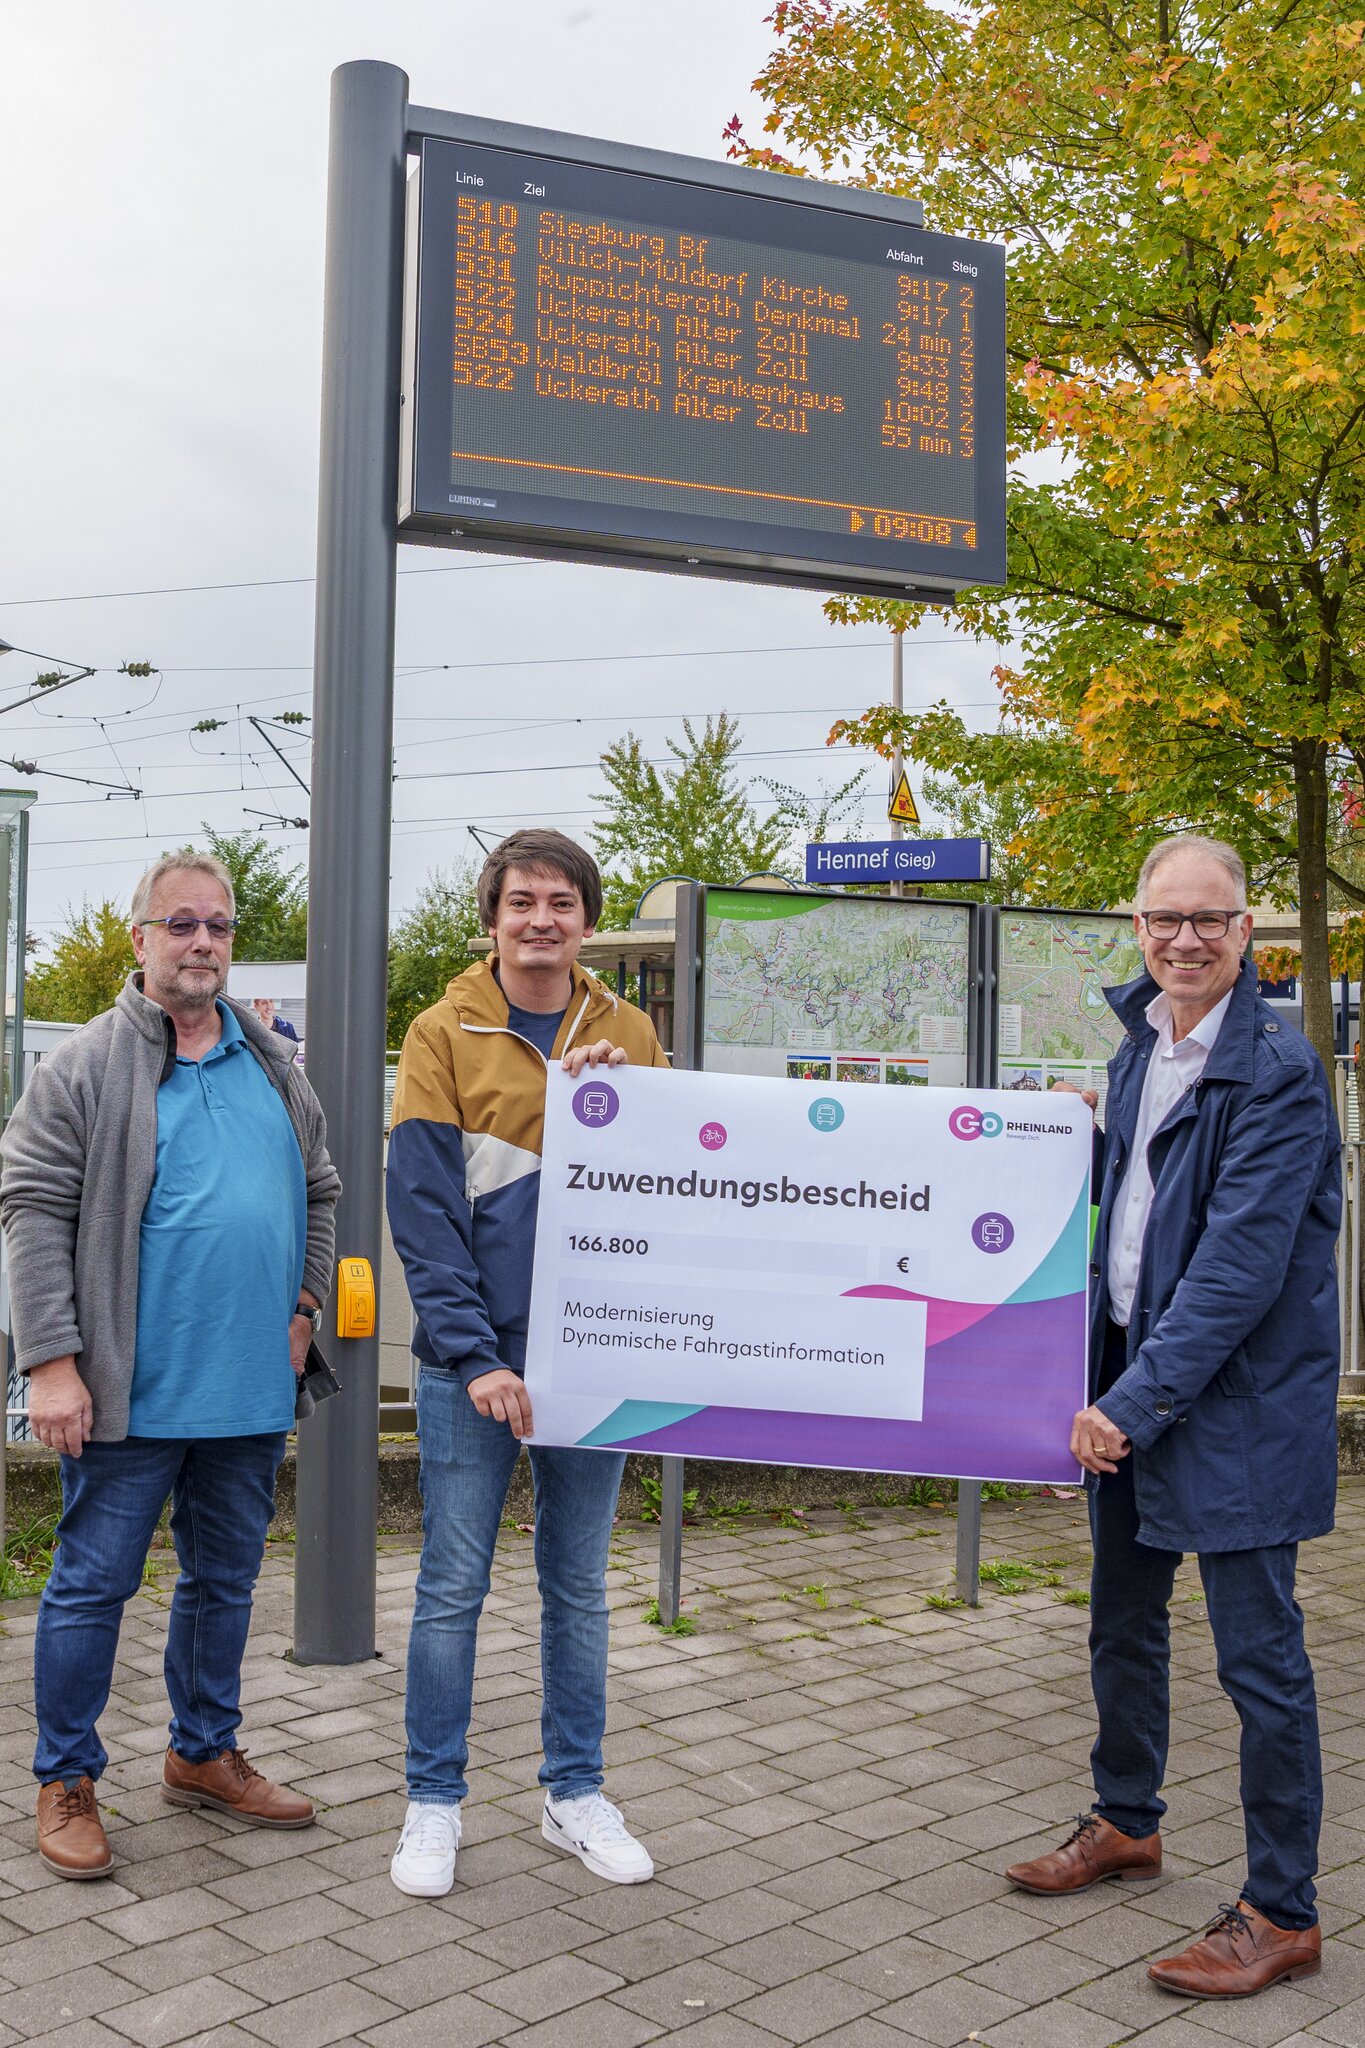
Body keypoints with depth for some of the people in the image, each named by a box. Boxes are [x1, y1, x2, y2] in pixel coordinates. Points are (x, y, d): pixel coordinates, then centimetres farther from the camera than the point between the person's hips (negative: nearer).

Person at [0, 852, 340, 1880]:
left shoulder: (275, 1066, 10)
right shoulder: (85, 1066, -6)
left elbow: (319, 1191, 20)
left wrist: (304, 1305, 10)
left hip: (252, 1391, 5)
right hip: (130, 1393, -5)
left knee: (226, 1580, 17)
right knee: (94, 1584, 5)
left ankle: (204, 1753, 34)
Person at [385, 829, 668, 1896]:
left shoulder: (629, 1034, 6)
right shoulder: (444, 1033, -3)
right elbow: (423, 1206, -8)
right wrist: (473, 1355, -15)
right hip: (475, 1358, -2)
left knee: (579, 1585, 14)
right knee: (453, 1586, 6)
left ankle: (575, 1792, 28)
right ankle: (435, 1803, 21)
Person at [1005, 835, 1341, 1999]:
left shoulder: (1277, 1071, -17)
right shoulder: (1141, 1042, 8)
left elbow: (1242, 1264, -22)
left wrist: (1141, 1401, -21)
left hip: (1240, 1398, -8)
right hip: (1128, 1379, 8)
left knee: (1258, 1655, 2)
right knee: (1123, 1622, 20)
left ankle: (1281, 1914, 18)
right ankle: (1126, 1824, 41)